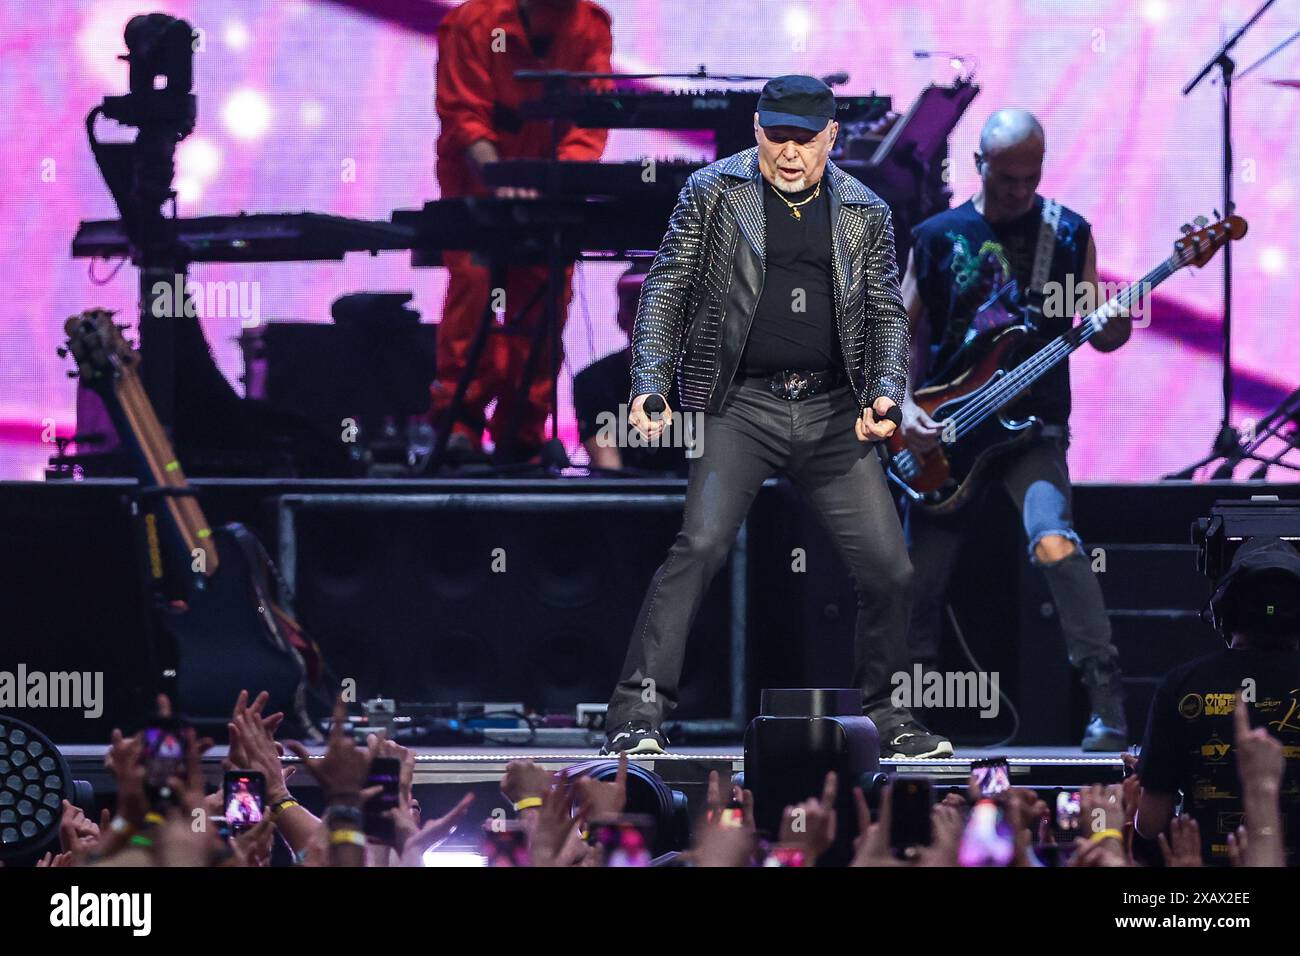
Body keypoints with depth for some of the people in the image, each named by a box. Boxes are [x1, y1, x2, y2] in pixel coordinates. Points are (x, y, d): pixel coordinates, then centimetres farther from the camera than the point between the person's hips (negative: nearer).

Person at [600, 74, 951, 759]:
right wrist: (651, 387, -10)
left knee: (889, 567, 1)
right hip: (741, 406, -3)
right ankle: (637, 712, -20)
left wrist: (884, 394, -5)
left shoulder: (865, 213, 10)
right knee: (701, 544, -21)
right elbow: (666, 289, 2)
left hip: (834, 414, 3)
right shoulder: (713, 193, 3)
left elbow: (887, 313, 13)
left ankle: (882, 716, 21)